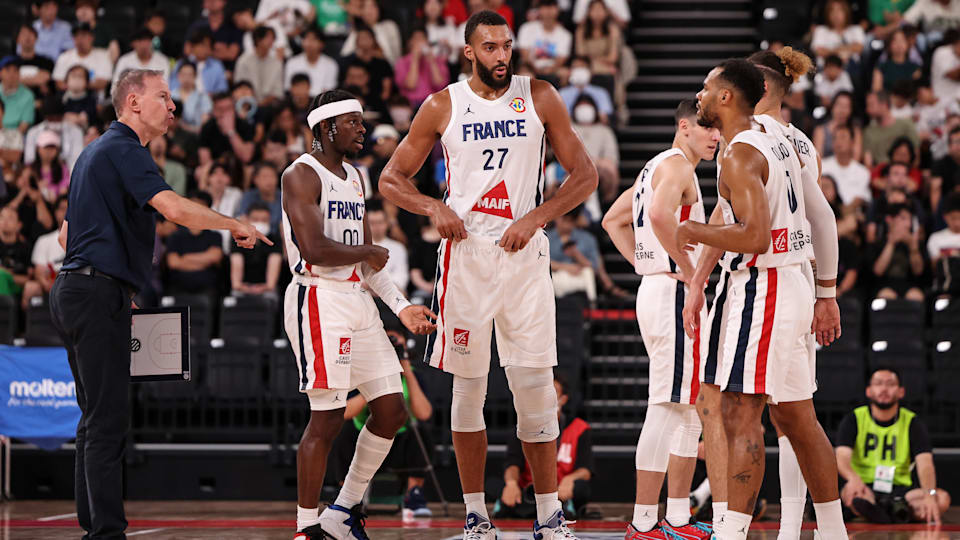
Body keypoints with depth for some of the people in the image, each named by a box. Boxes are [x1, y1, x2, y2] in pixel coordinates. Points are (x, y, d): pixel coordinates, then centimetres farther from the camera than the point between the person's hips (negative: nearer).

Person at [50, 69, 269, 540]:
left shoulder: (96, 152, 22)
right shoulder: (123, 149, -10)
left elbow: (67, 232, 28)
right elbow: (174, 208, -24)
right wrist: (236, 226, -11)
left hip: (72, 289, 10)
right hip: (99, 293, -10)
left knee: (96, 419, 12)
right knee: (107, 420, -12)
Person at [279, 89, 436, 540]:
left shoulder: (354, 178, 18)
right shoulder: (301, 175, -9)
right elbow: (314, 250, -21)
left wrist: (401, 307, 13)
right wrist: (368, 253, -7)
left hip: (358, 300, 9)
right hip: (319, 302, -9)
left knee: (391, 410, 7)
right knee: (327, 418, -9)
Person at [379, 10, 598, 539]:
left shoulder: (539, 97, 4)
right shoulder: (442, 107, 4)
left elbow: (585, 174, 5)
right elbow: (391, 179, 10)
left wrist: (535, 217, -8)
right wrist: (433, 208, -8)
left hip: (524, 253, 0)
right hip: (465, 252, 0)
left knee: (535, 386, -4)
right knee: (468, 386, 4)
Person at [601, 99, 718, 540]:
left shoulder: (656, 167, 19)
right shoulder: (677, 165, -12)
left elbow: (613, 220, 27)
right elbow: (660, 213, -32)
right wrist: (687, 268, -21)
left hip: (655, 288, 11)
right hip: (674, 293, -11)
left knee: (690, 408, 15)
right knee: (667, 408, -10)